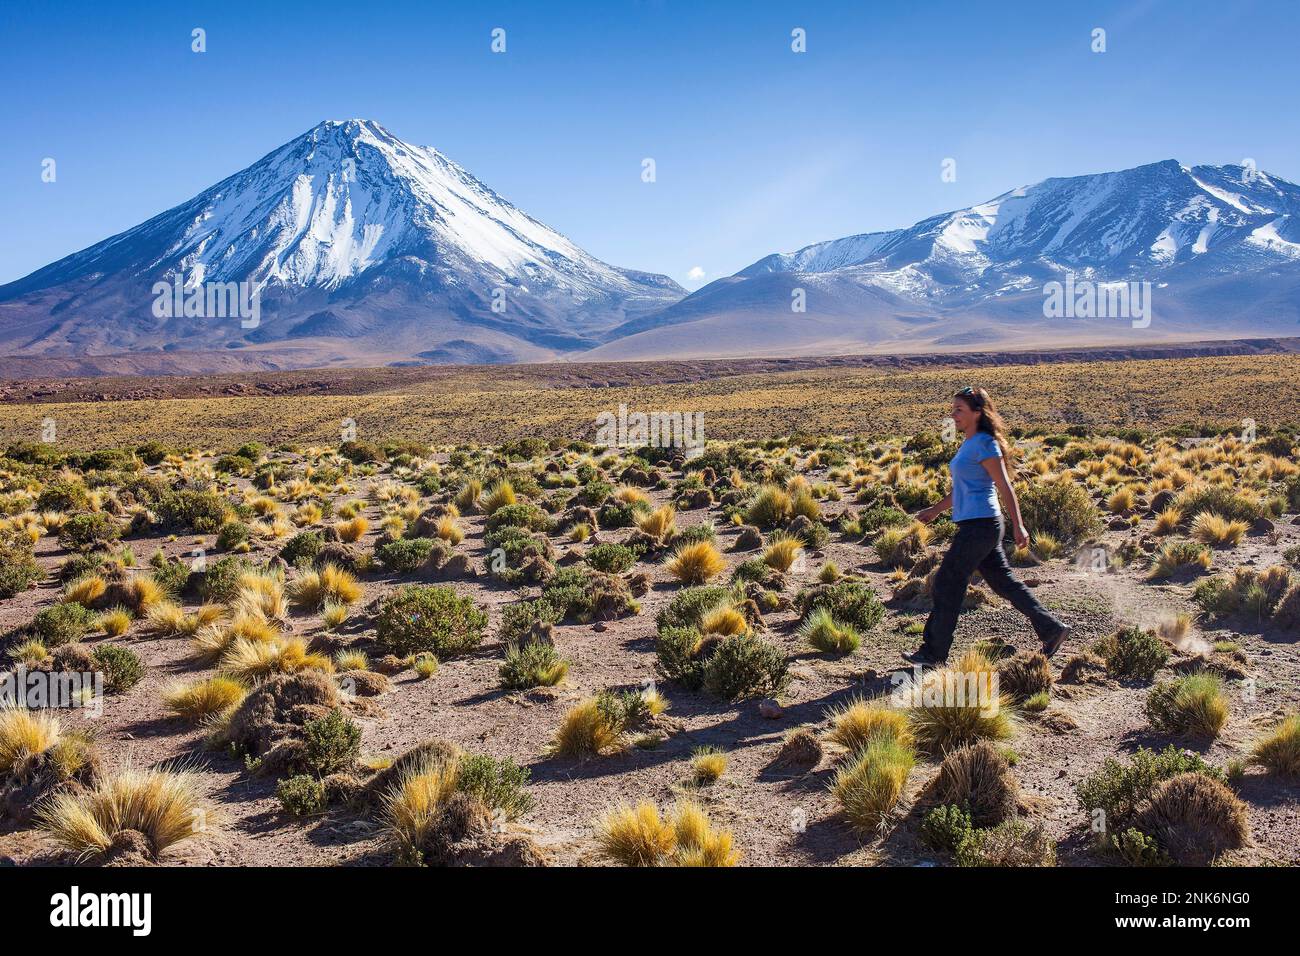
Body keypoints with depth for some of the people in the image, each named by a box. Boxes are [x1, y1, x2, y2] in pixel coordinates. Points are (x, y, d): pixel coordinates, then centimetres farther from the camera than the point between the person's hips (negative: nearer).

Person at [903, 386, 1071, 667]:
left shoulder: (984, 444, -13)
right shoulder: (969, 444, 16)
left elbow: (1005, 487, -15)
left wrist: (1018, 527, -16)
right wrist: (936, 510, 24)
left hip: (980, 526, -10)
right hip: (975, 525, 10)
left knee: (947, 584, -3)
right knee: (1004, 582, 15)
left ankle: (934, 652, 5)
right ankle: (1051, 629, 21)